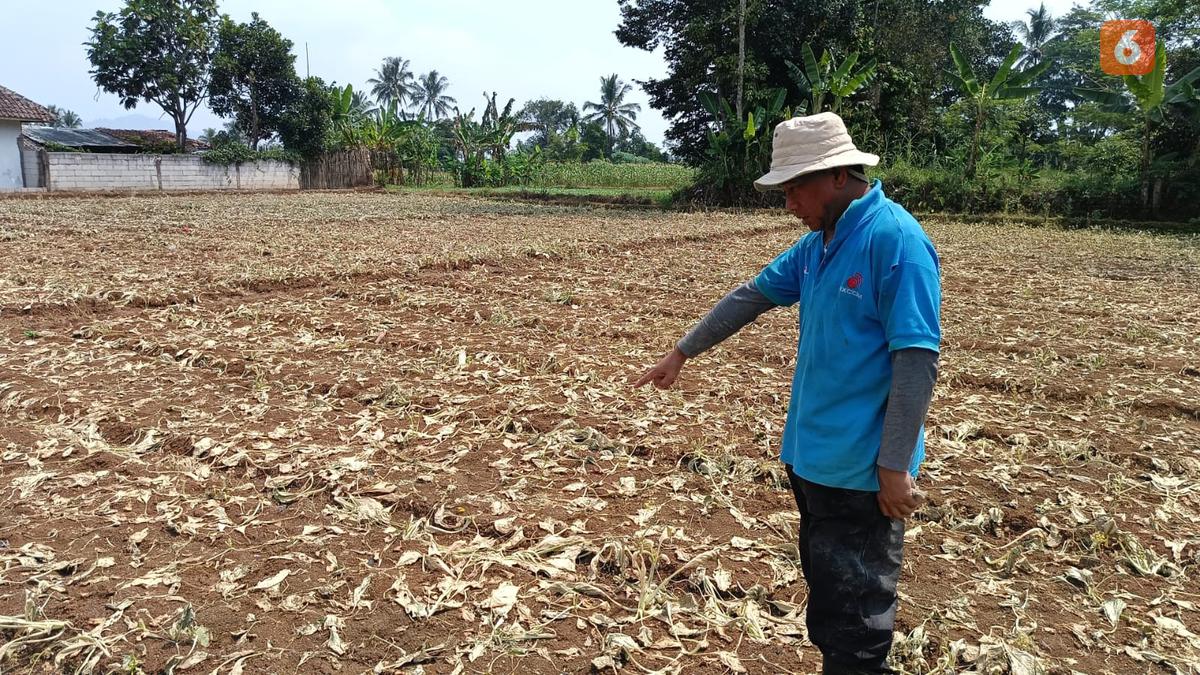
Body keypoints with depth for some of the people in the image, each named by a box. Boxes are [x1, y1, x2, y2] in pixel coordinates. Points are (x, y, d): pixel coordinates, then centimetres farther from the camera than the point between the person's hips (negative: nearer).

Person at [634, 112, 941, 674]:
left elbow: (917, 360, -21)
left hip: (860, 465, -8)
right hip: (811, 454, 9)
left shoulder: (895, 239, -18)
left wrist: (894, 466, -21)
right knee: (827, 589, 22)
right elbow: (752, 295, 16)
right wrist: (683, 351, 18)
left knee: (854, 613, 4)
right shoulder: (819, 242, 8)